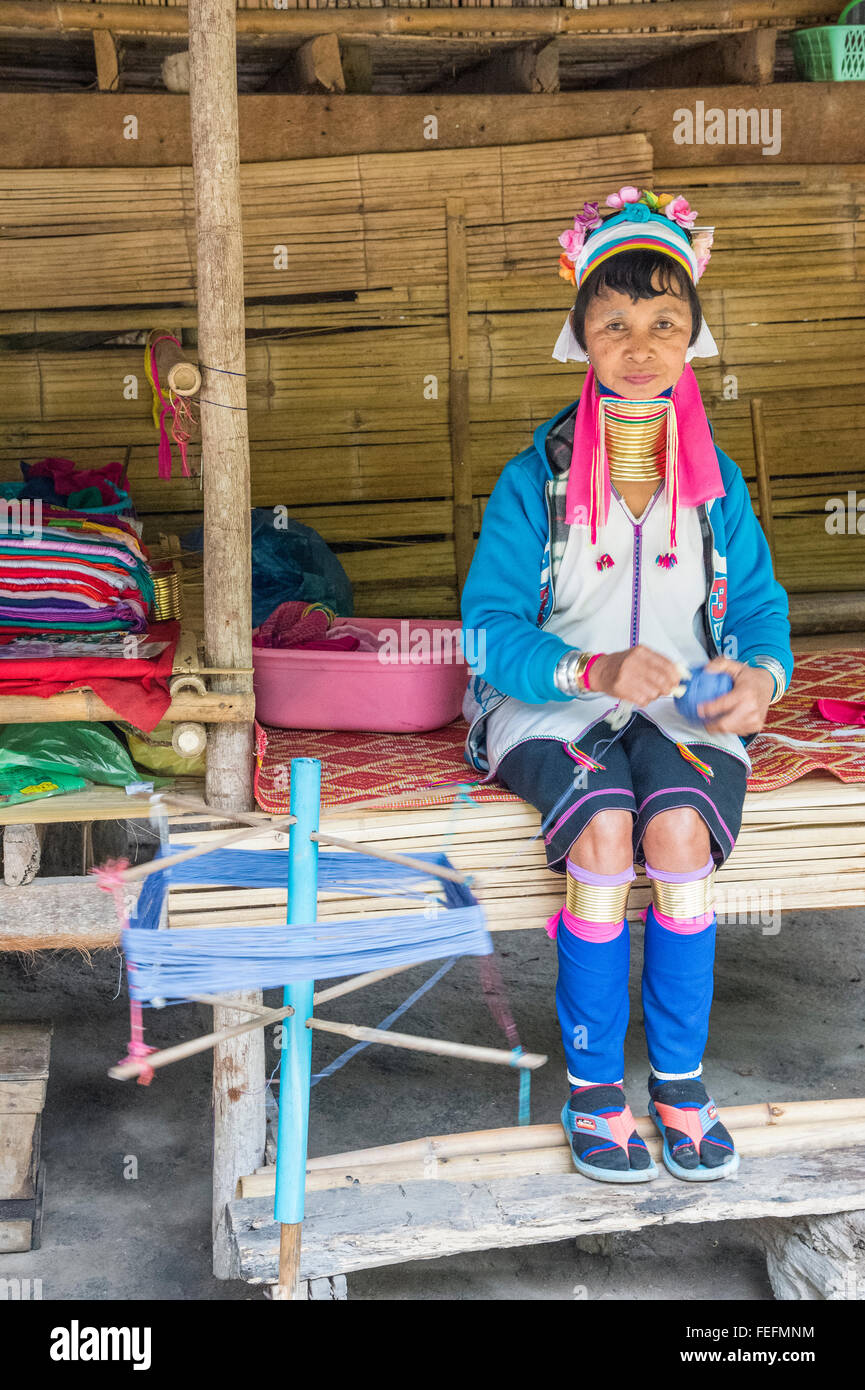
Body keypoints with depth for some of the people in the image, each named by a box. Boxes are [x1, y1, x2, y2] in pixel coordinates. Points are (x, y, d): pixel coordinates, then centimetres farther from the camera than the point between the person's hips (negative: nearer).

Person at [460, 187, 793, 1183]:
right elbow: (492, 631, -8)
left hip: (683, 709, 2)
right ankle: (592, 1083, -14)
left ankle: (679, 1077, -11)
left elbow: (758, 603, 7)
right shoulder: (535, 481, -4)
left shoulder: (715, 479, 5)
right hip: (550, 708, -2)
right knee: (604, 825, -32)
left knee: (680, 825, -30)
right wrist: (593, 670, -25)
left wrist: (762, 673, -16)